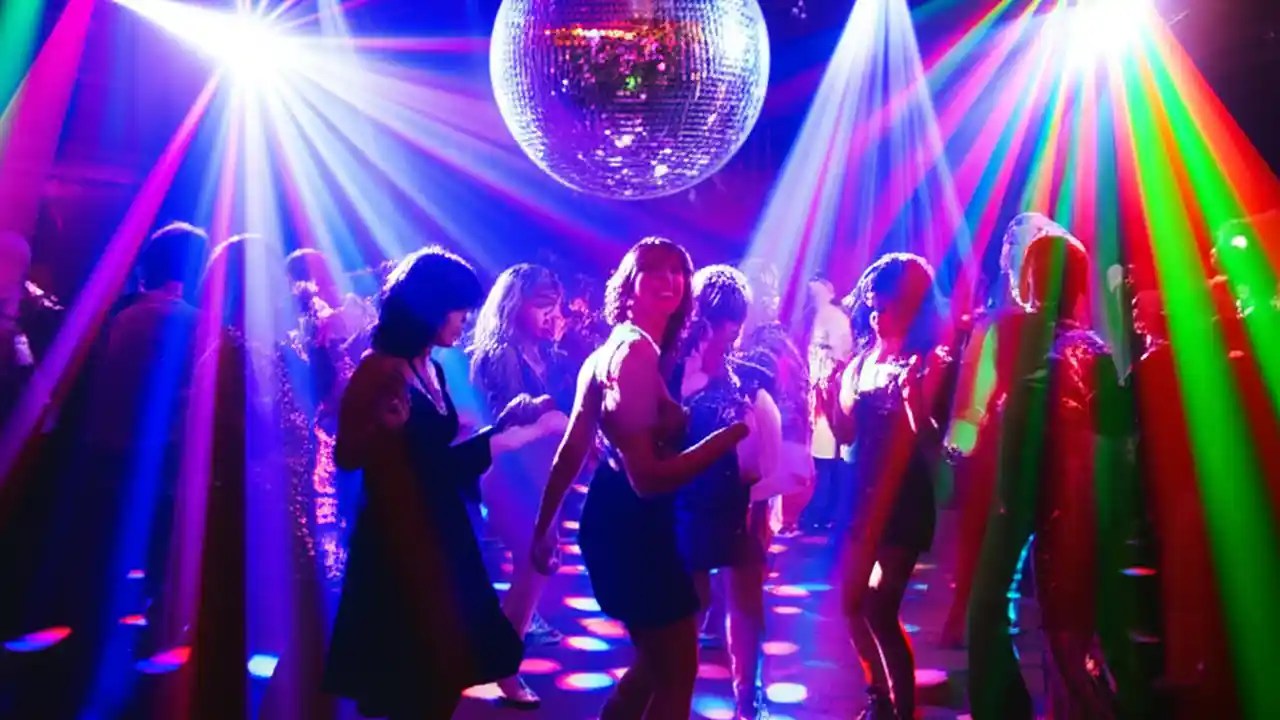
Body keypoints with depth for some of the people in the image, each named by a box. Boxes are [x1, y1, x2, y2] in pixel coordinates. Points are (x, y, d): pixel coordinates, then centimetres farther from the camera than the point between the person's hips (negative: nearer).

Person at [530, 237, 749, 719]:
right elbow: (648, 477, -25)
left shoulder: (616, 349, 10)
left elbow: (573, 447, 11)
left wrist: (545, 523, 16)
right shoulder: (638, 353, -20)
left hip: (620, 521, 10)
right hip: (634, 526, -10)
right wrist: (732, 435, -21)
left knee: (656, 662, 24)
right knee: (677, 670, 8)